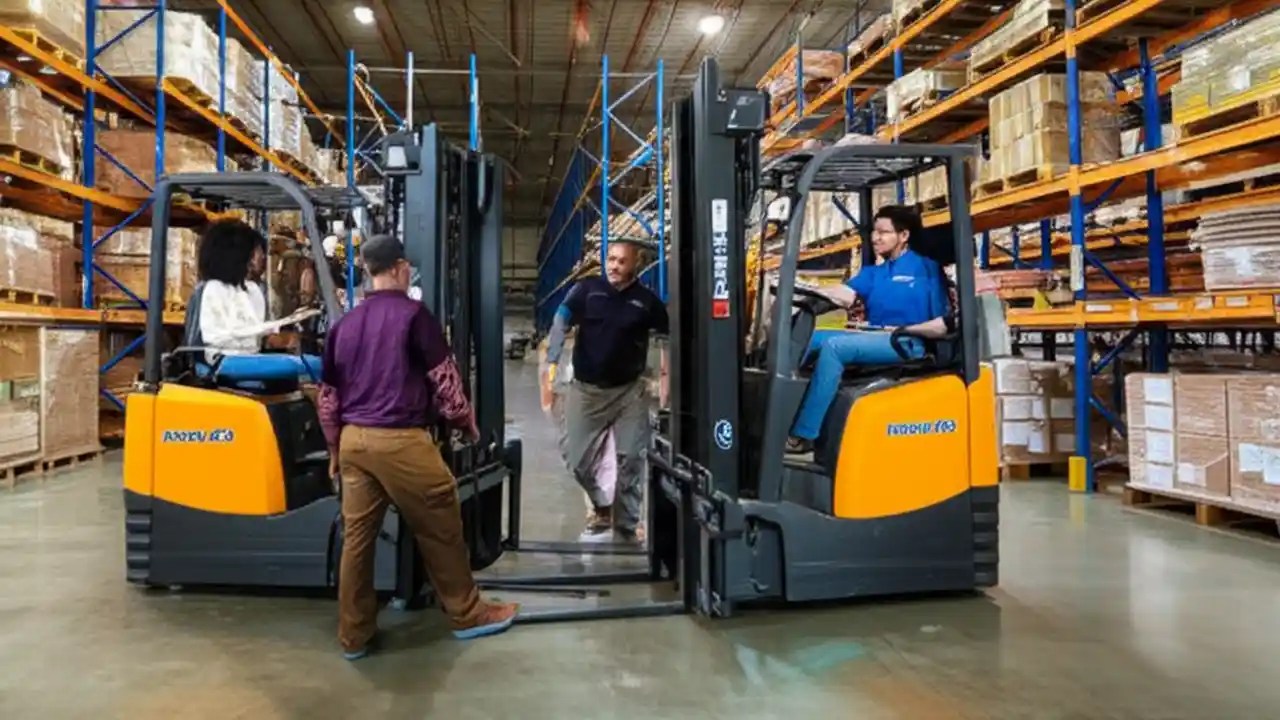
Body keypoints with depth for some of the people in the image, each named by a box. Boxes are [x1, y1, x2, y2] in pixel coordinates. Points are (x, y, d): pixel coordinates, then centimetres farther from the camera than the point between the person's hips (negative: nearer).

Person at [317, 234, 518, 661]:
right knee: (440, 529, 6)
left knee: (356, 536, 11)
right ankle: (467, 614, 19)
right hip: (401, 441, -7)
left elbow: (328, 394, 17)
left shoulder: (344, 324, 13)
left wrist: (335, 447, 25)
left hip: (353, 440, 7)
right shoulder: (413, 315, -6)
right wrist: (466, 423, 9)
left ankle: (354, 635, 19)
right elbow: (444, 378, -5)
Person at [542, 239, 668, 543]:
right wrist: (551, 364, -24)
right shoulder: (587, 289, -5)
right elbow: (561, 323, -12)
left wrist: (666, 374, -6)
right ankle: (602, 506, 33)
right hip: (586, 389, 1)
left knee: (631, 458, 1)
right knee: (575, 458, 6)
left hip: (629, 390, -1)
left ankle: (627, 525, 17)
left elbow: (667, 337, 6)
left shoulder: (647, 300, -3)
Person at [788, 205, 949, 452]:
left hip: (906, 344, -7)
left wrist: (906, 329, -14)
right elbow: (845, 295, 2)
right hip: (873, 338, 7)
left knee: (834, 346, -29)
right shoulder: (872, 273, 22)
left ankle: (803, 435, -32)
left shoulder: (926, 268, 4)